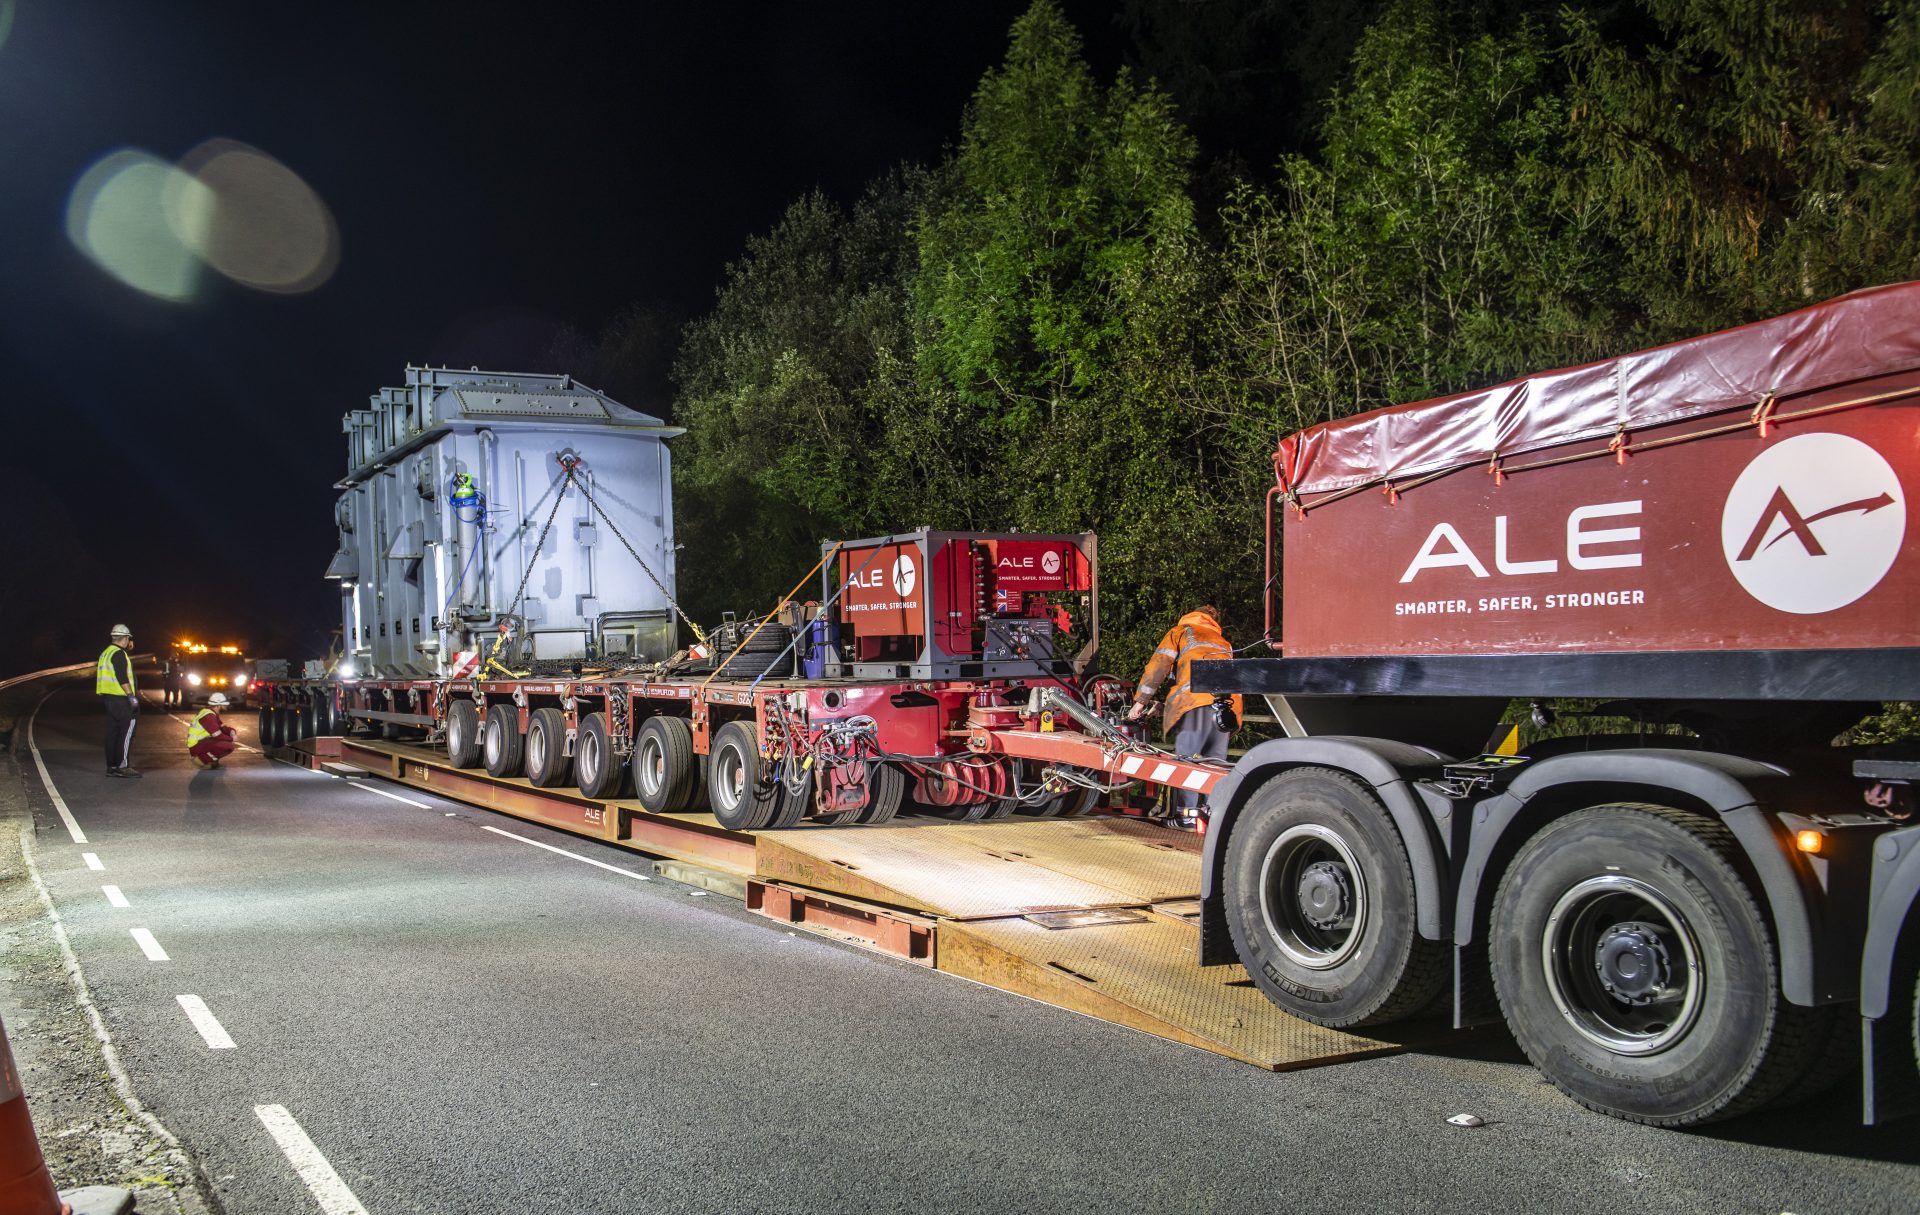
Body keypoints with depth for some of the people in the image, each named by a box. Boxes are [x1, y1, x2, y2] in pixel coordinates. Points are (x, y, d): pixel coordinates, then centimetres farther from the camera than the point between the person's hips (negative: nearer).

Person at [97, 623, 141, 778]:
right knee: (127, 732, -7)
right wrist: (132, 696, -21)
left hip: (108, 698, 10)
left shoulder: (105, 653, 18)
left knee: (113, 733, 11)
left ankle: (111, 766, 13)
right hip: (121, 699, -10)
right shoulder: (119, 654, -14)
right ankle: (122, 766, -10)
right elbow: (122, 678, -21)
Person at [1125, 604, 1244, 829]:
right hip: (1229, 700, 5)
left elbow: (1158, 665, 11)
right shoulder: (1223, 643, 38)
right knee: (1215, 758, 10)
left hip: (1196, 696, -5)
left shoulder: (1181, 631, 22)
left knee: (1186, 756, -5)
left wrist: (1140, 702, 12)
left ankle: (1188, 814, -12)